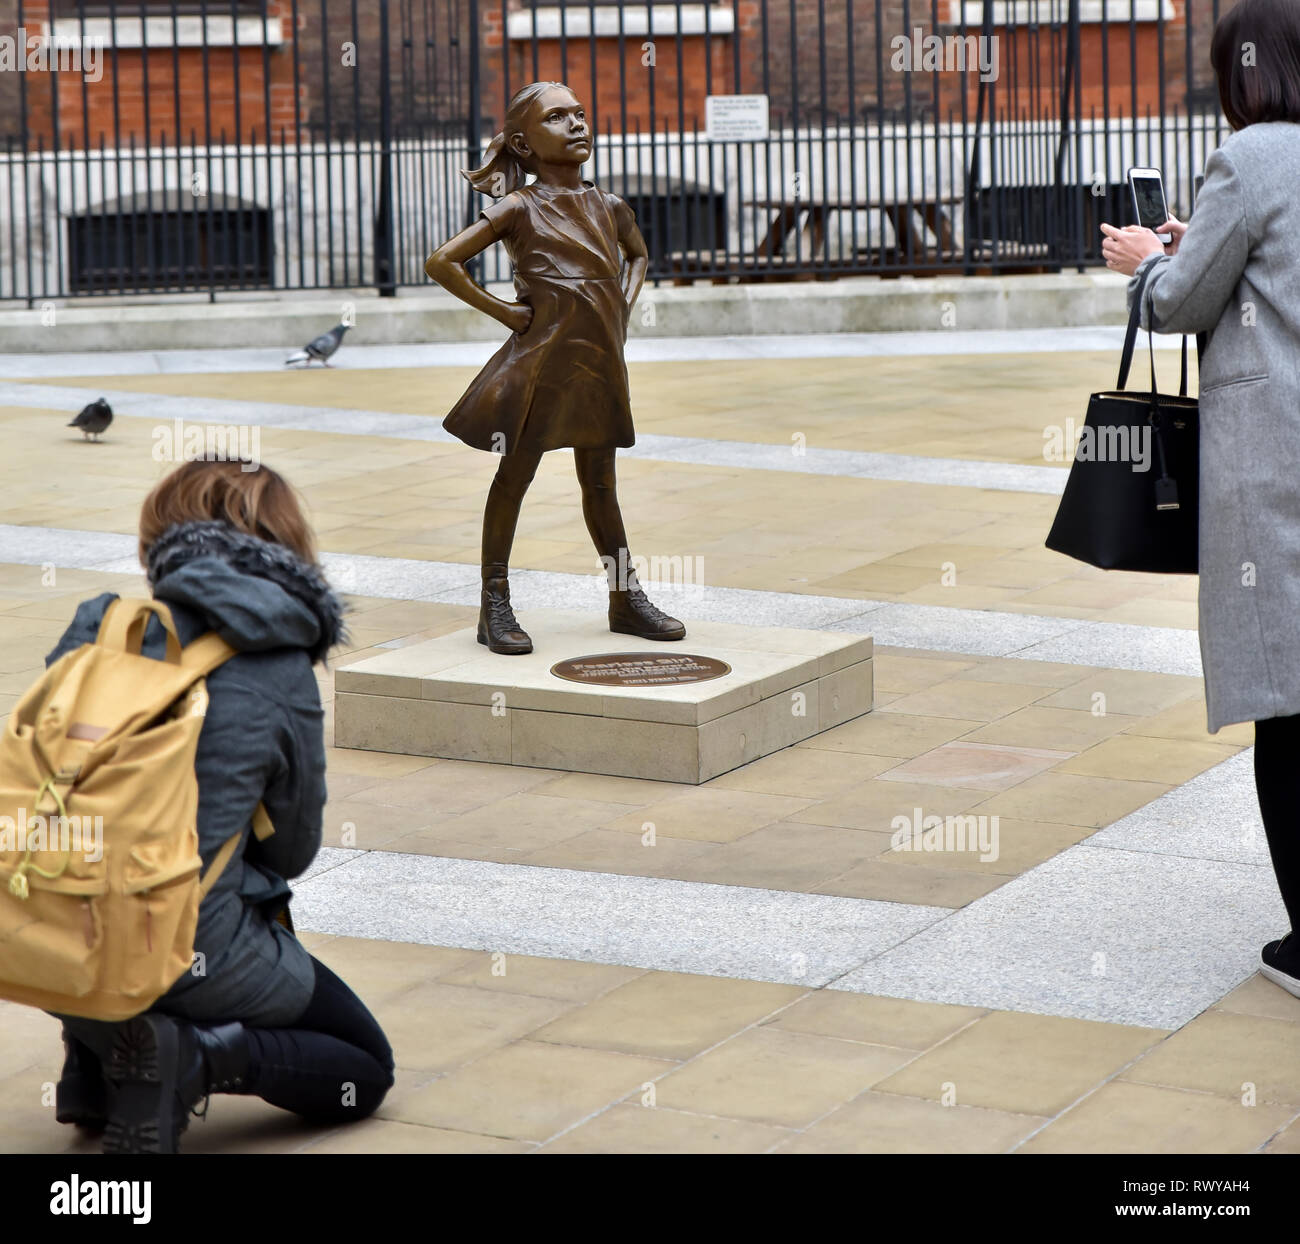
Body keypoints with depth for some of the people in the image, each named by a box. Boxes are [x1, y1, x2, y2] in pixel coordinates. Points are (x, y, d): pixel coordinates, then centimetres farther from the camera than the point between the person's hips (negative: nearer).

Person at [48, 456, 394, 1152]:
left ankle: (94, 1056, 15)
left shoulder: (104, 624, 2)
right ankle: (195, 1057, -11)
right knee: (367, 1072, 17)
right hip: (192, 953, -5)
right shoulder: (284, 678, -5)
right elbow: (292, 852, 5)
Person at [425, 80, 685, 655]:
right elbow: (442, 262, -11)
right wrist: (502, 311, -10)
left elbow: (638, 254, 31)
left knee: (599, 481, 13)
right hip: (541, 357, -5)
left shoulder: (608, 207, 9)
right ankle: (495, 605, 8)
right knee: (515, 474, 2)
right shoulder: (519, 209, -7)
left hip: (599, 359, 5)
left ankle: (626, 598, 20)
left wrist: (623, 308, 13)